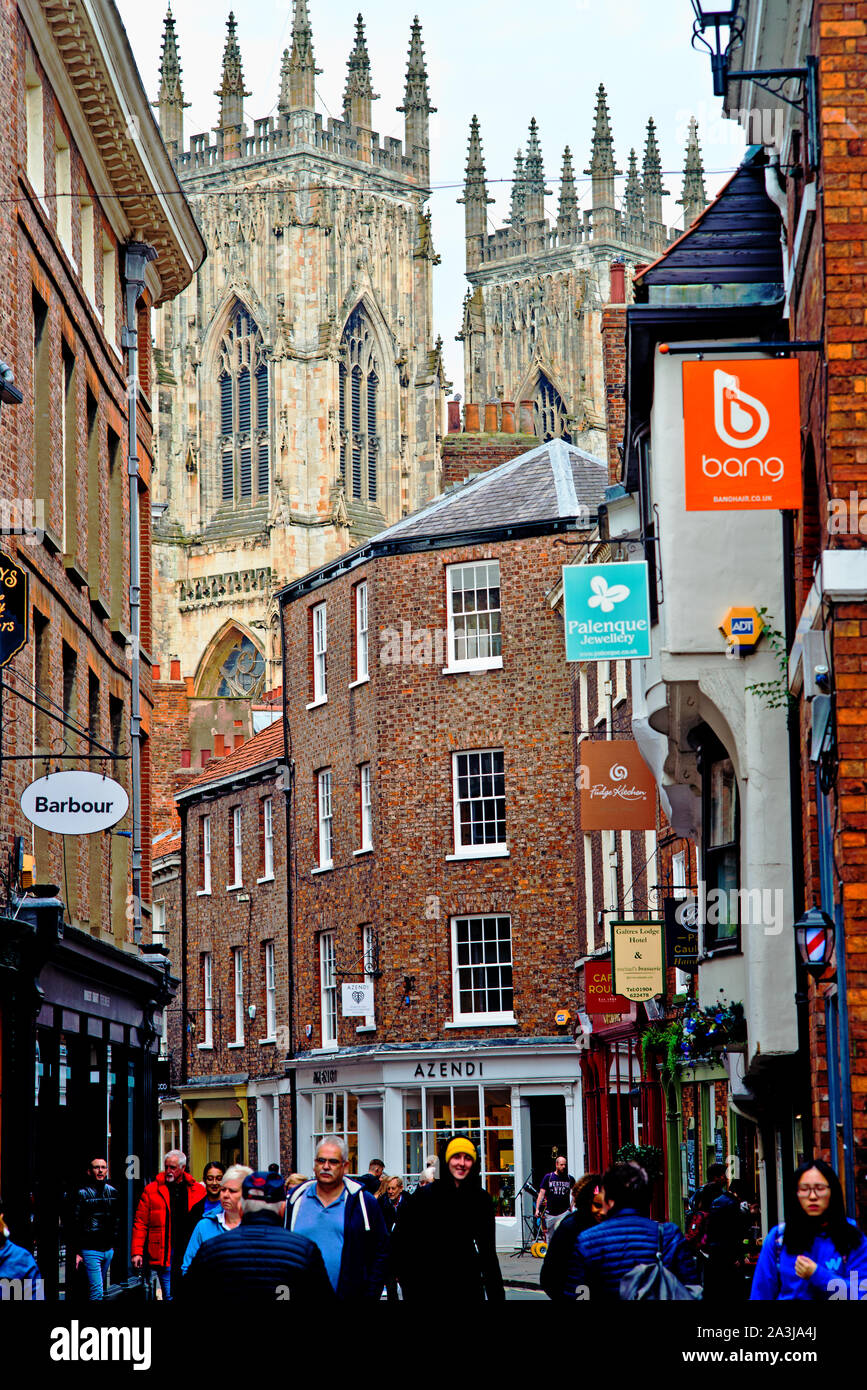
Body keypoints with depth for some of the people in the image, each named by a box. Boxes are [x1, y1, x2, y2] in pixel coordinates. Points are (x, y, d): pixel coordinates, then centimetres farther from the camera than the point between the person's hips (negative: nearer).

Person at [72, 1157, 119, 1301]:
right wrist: (77, 1252, -9)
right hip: (90, 1250, -5)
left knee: (99, 1288, 10)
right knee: (96, 1291, -12)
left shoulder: (112, 1192, 10)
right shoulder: (83, 1193, -5)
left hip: (108, 1250, 5)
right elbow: (76, 1224, -6)